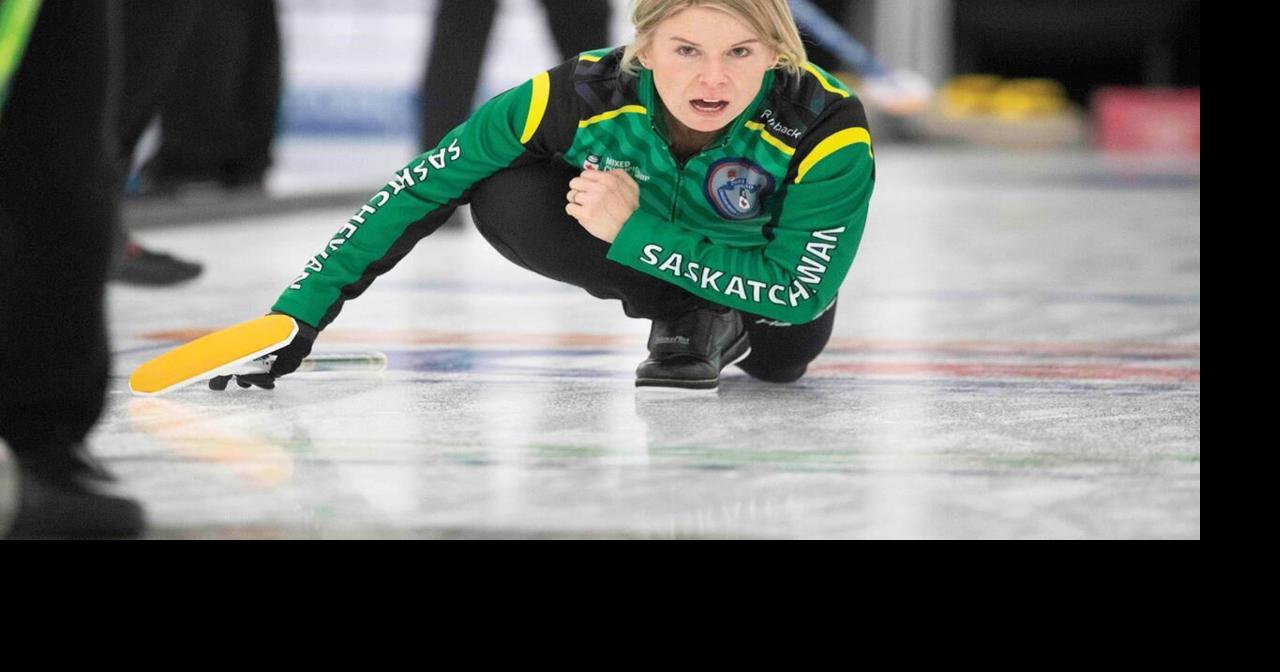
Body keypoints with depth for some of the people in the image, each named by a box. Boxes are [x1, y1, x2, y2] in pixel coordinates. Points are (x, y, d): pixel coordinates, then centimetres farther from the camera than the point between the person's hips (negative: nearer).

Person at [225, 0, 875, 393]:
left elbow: (798, 292, -34)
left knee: (782, 358, -21)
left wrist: (632, 234, -39)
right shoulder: (577, 98, -35)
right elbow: (417, 193, -26)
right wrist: (300, 314, -30)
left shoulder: (828, 131, -38)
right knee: (506, 199, -25)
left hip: (765, 264, 2)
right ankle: (688, 321, -7)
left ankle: (726, 328, 14)